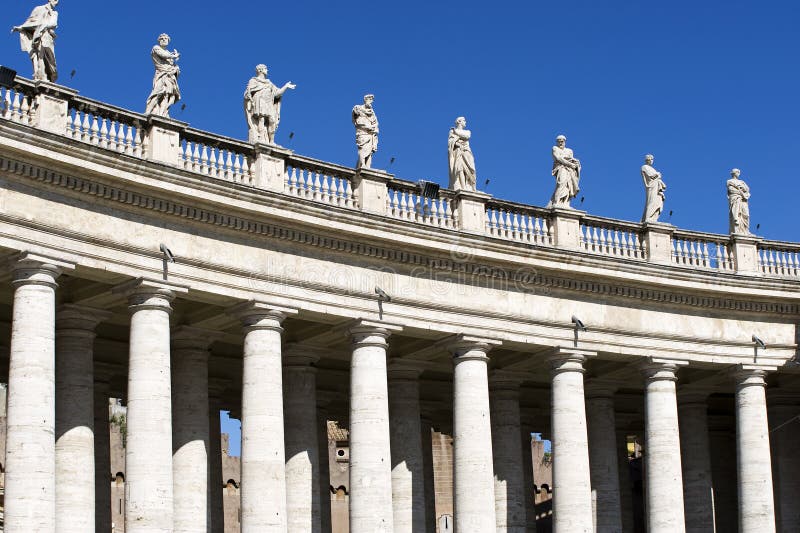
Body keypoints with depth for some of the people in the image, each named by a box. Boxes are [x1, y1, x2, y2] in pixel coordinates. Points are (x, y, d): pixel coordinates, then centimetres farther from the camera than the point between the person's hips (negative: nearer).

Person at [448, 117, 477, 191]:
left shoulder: (467, 131, 26)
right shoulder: (452, 131, 17)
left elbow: (467, 136, 2)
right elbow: (450, 141, 2)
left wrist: (457, 132, 7)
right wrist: (456, 143, -17)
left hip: (466, 153, 3)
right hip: (457, 152, -3)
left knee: (468, 170, -15)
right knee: (458, 168, -23)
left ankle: (468, 189, -24)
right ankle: (458, 188, -34)